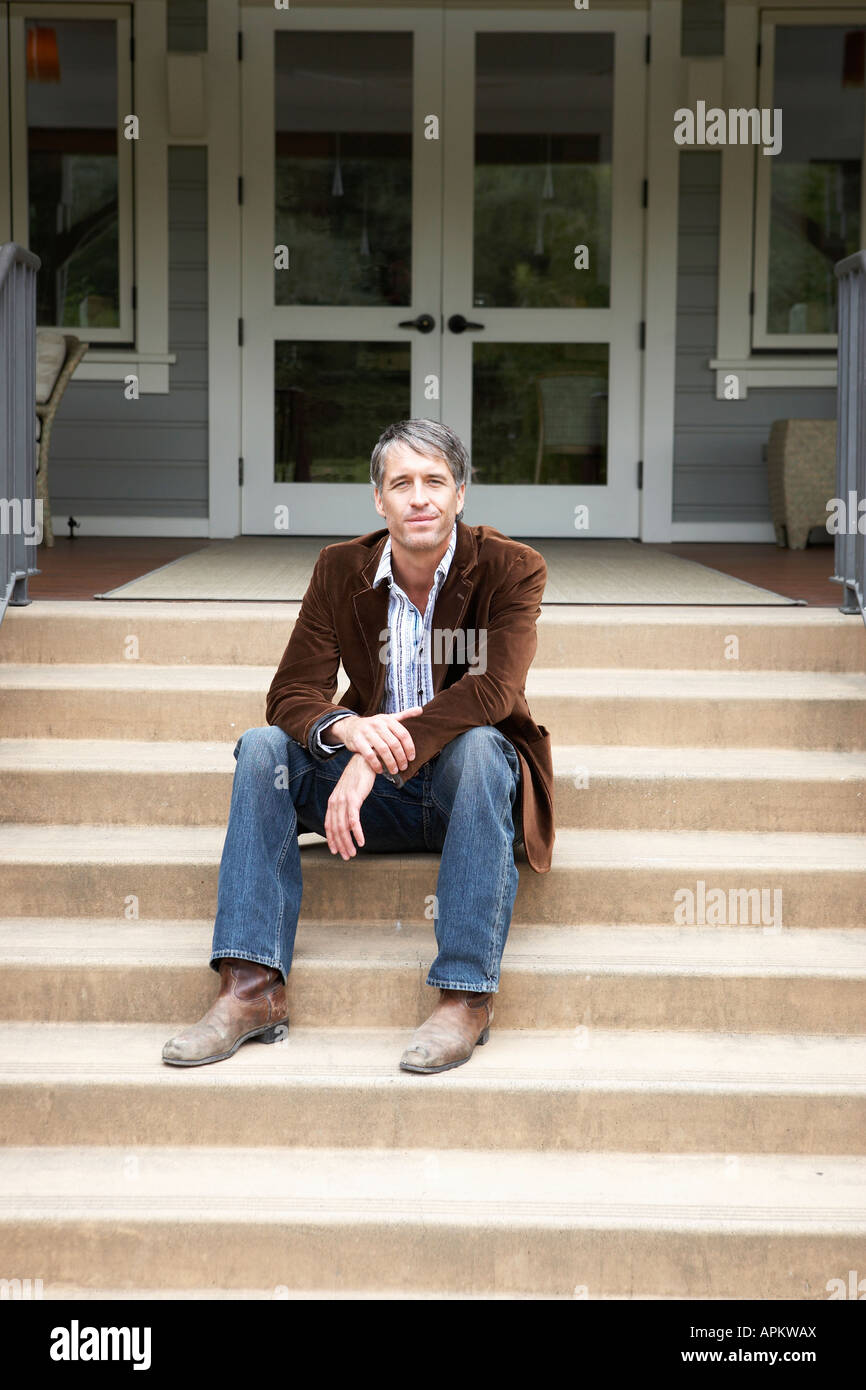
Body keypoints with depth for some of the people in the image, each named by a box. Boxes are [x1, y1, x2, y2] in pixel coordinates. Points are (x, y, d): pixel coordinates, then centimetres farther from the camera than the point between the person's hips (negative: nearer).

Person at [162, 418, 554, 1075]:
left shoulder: (511, 568, -10)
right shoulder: (340, 568, 0)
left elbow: (496, 688, -26)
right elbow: (291, 694, -7)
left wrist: (375, 757, -37)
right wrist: (344, 727, -33)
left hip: (465, 781, -3)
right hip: (376, 788, 3)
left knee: (477, 745, -35)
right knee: (264, 747, -19)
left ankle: (466, 997, -35)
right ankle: (252, 989, -27)